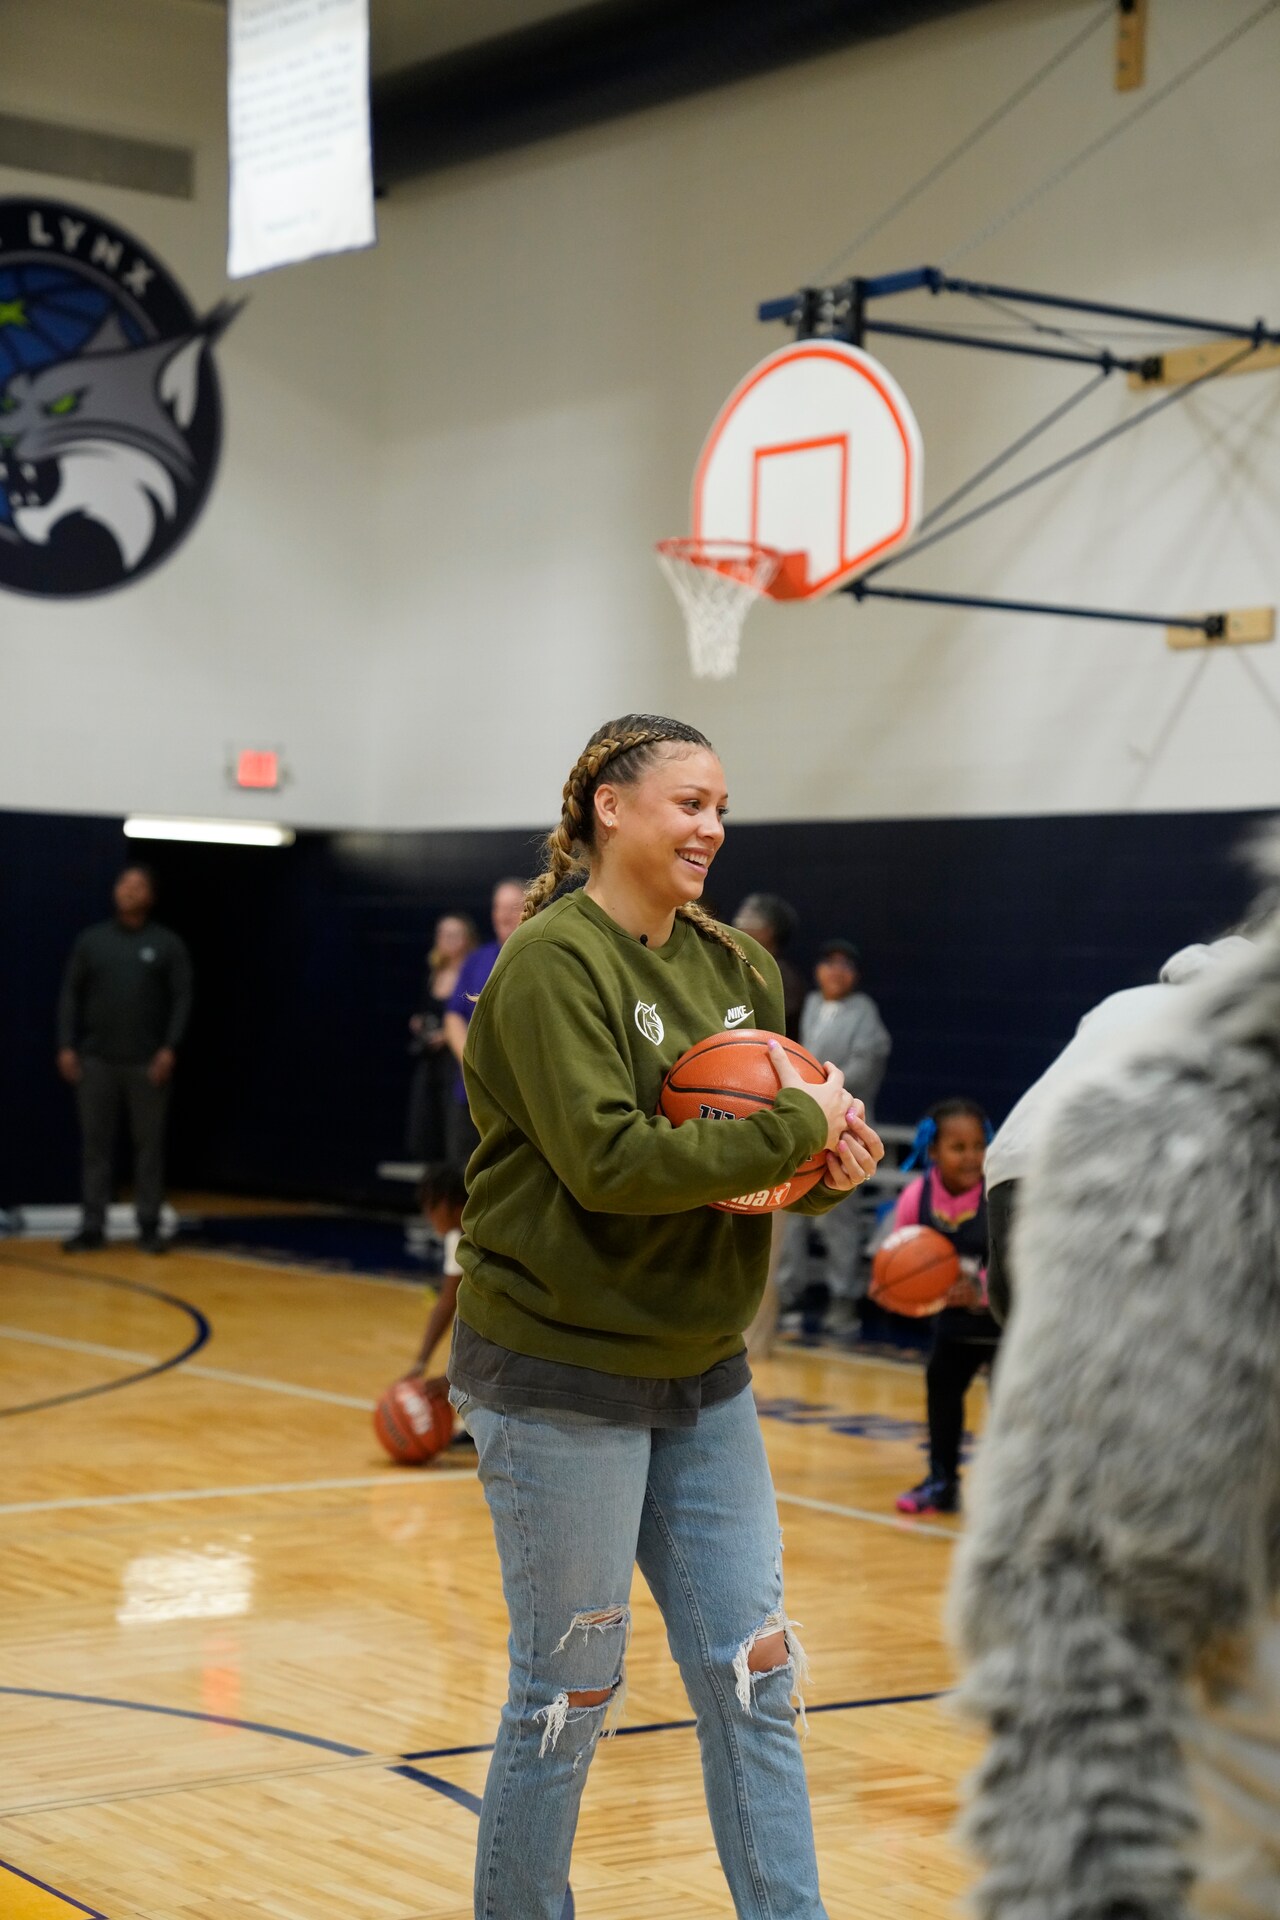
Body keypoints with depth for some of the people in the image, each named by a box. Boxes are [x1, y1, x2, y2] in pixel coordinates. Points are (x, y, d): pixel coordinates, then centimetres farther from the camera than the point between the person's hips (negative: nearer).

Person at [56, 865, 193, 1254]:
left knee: (149, 1145, 3)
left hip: (147, 1063, -2)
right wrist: (66, 1047, -1)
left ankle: (149, 1227, 9)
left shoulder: (167, 944, 3)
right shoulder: (92, 940, 9)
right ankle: (92, 1226, 8)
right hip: (96, 1060, 2)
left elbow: (182, 999, -1)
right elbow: (70, 995, 8)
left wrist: (169, 1049, -11)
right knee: (96, 1145, 3)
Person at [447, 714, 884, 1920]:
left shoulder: (730, 967, 7)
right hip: (561, 1380, -7)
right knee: (570, 1695, 6)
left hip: (702, 1379, 7)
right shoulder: (553, 961, -14)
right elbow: (608, 1160, -25)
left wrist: (838, 1164, -13)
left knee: (754, 1682, 8)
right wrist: (795, 1128, -20)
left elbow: (790, 1156, 10)